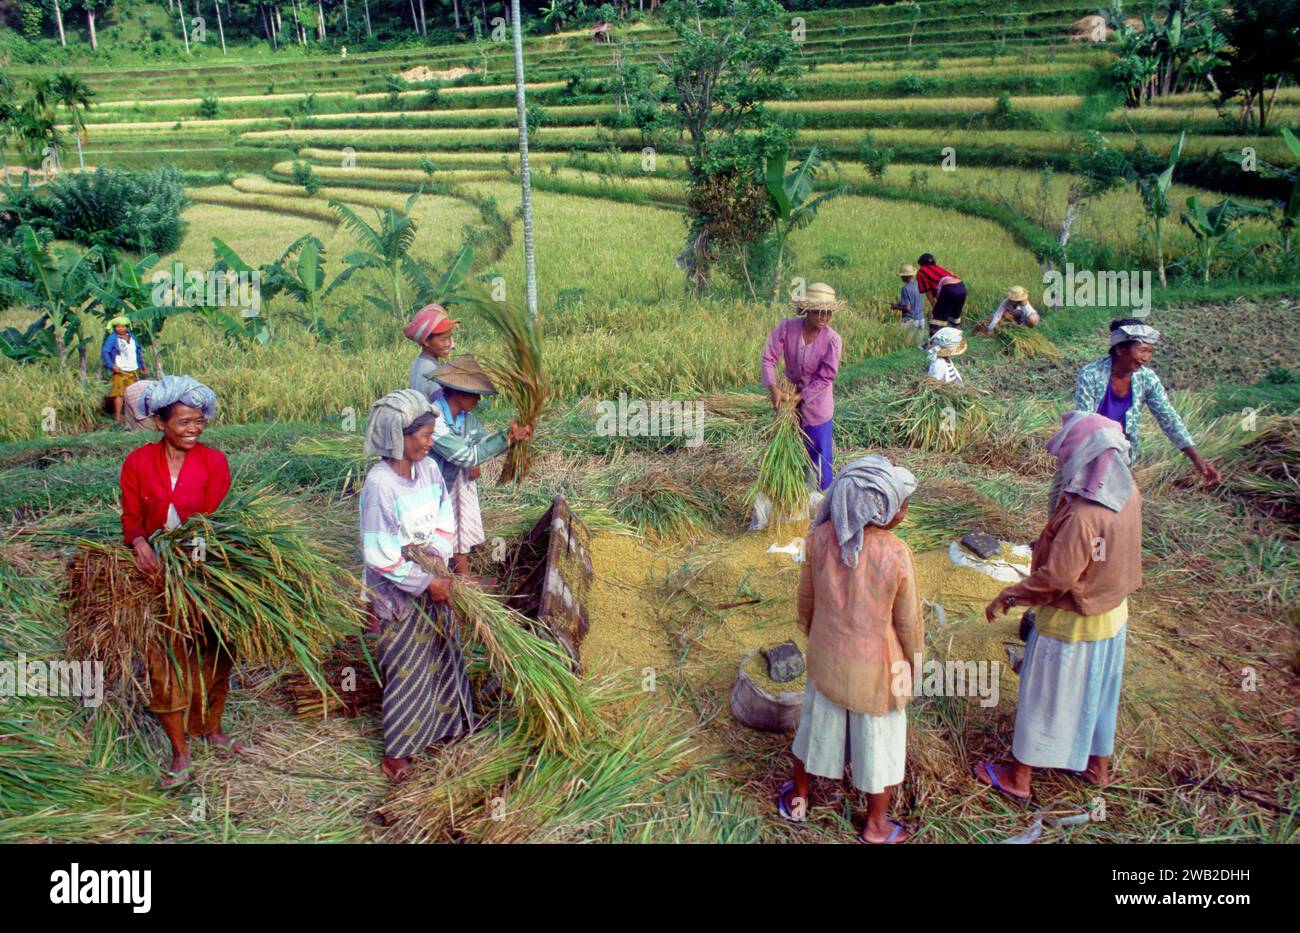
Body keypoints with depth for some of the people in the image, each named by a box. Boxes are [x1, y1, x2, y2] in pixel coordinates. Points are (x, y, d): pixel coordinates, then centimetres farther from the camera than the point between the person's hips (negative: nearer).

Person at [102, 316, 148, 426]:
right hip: (120, 371, -5)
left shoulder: (132, 337, 11)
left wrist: (142, 365, 22)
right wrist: (112, 366, -20)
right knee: (119, 393, -10)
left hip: (133, 371, 5)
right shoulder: (112, 338, -5)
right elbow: (104, 352, -11)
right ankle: (117, 416, -9)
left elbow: (138, 351, 23)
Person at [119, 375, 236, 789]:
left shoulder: (214, 462, -8)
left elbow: (211, 521, -13)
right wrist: (139, 542, -23)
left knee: (215, 654, 13)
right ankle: (180, 754, 14)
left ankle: (210, 728, 36)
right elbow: (131, 517, -1)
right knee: (165, 661, 2)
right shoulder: (137, 463, -4)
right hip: (156, 574, 0)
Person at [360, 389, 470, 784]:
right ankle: (395, 753, 25)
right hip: (400, 592, -6)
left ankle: (443, 724, 43)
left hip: (436, 581, 6)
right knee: (406, 671, 7)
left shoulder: (429, 469, -5)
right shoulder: (379, 482, -24)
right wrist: (425, 582, -17)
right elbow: (378, 554, -21)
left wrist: (440, 569, -11)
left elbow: (445, 524, 3)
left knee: (443, 656, 20)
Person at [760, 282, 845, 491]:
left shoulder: (832, 340, -25)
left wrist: (800, 396, -21)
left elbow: (825, 378, -20)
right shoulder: (787, 327, -21)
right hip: (790, 389, 3)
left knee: (820, 449, 2)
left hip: (817, 398, -3)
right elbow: (769, 358, -17)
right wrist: (773, 389, -26)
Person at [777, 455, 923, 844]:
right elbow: (909, 620, -14)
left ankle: (797, 799, 47)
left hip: (826, 656, 4)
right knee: (878, 742, 19)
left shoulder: (820, 537, -18)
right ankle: (876, 826, 39)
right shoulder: (896, 554, -28)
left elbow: (806, 599, -3)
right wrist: (914, 663, 5)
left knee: (819, 723, 26)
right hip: (876, 666, -3)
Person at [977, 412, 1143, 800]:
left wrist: (1008, 596, -14)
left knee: (1042, 698, 10)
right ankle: (1098, 766, 45)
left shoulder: (1081, 516, -34)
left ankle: (1018, 778, 27)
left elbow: (1055, 578, -27)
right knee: (1098, 692, 25)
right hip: (1113, 614, 7)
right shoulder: (1127, 494, -10)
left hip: (1070, 623, -7)